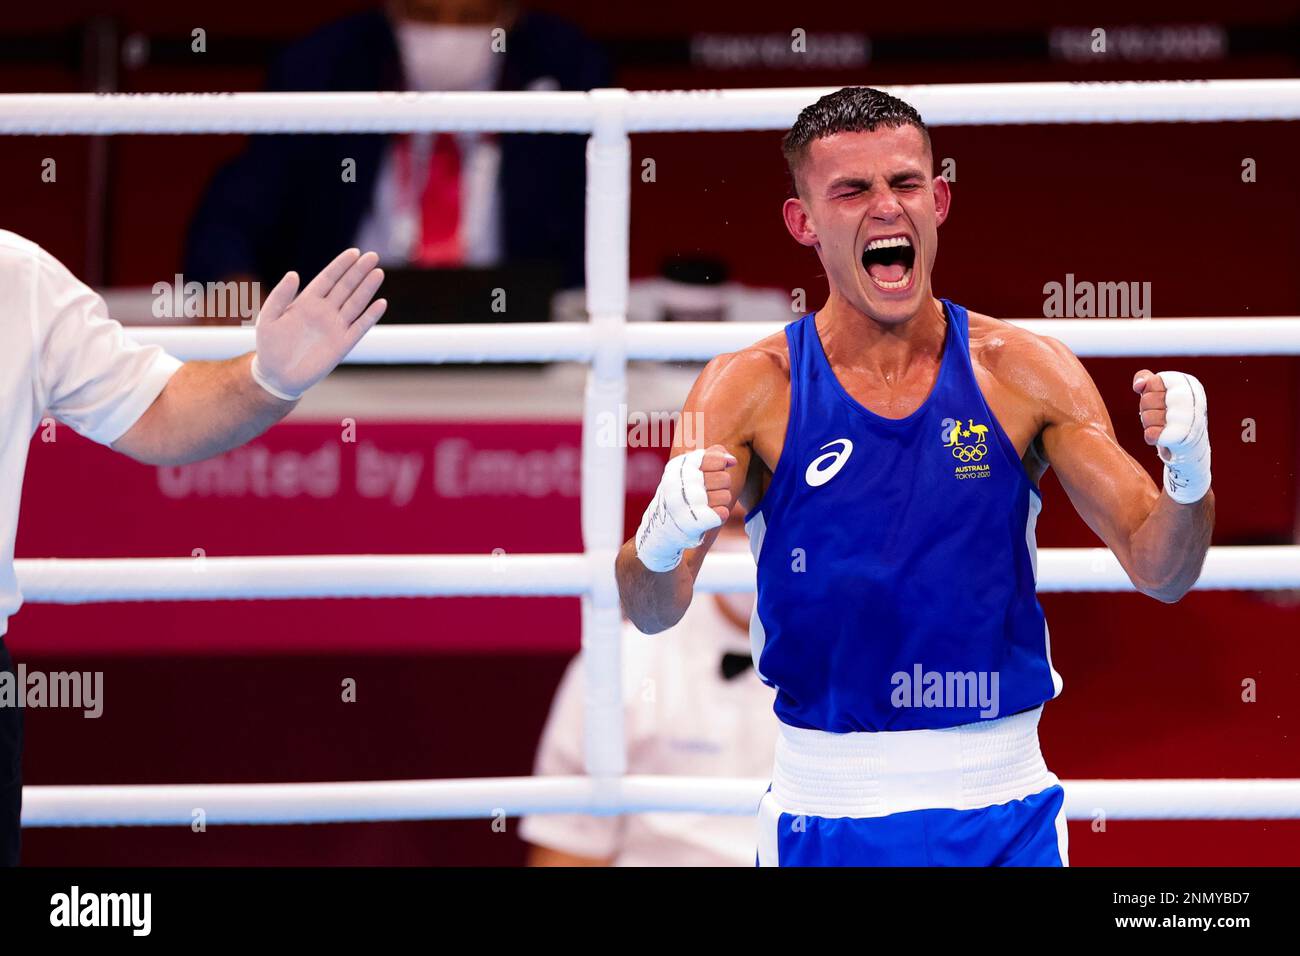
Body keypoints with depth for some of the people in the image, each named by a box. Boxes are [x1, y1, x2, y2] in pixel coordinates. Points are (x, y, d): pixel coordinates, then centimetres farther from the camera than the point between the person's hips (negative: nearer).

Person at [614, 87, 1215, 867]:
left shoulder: (1026, 375, -2)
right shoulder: (752, 388, -6)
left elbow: (1156, 570, -2)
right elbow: (651, 612, -14)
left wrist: (1189, 482, -24)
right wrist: (661, 546, -37)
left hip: (1006, 819, 1)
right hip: (826, 821, -1)